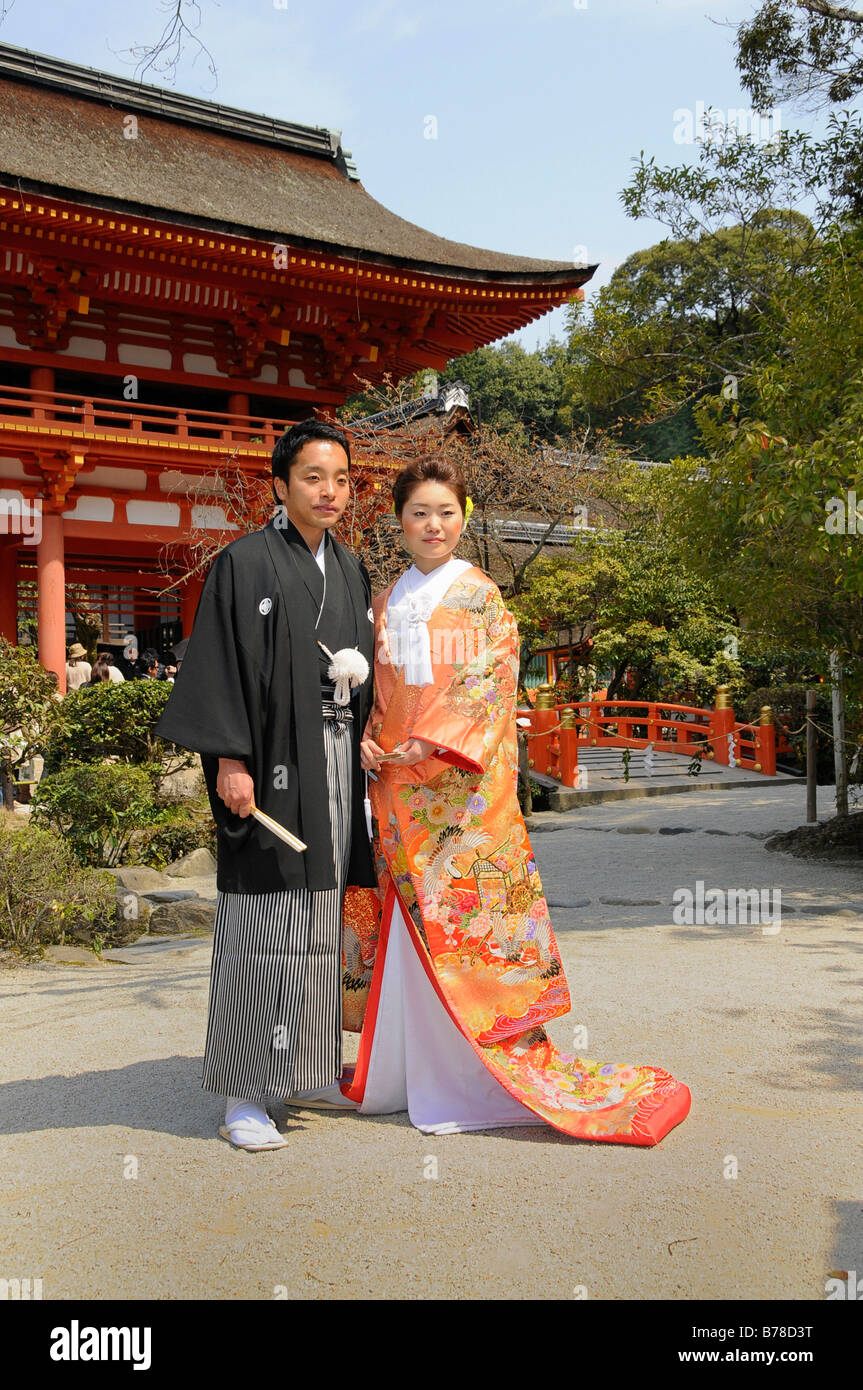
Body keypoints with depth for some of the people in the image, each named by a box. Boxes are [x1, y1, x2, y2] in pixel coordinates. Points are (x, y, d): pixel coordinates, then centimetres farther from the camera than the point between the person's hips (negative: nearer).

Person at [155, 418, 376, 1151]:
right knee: (264, 919, -4)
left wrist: (358, 670, 3)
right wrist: (230, 759, -17)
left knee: (322, 915, 11)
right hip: (273, 765, -6)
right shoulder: (246, 562, -5)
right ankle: (244, 1092, 4)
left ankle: (310, 1070, 24)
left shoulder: (351, 570, 15)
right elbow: (222, 667, -11)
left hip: (338, 764, 7)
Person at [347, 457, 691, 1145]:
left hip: (464, 785, -5)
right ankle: (399, 1066, 19)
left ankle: (498, 1070, 6)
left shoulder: (480, 596, 0)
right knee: (407, 925, 8)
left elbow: (489, 687, -9)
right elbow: (374, 688, 16)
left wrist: (430, 745, -18)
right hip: (397, 786, 5)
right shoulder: (388, 602, 15)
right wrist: (365, 738, -3)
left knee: (463, 918, -5)